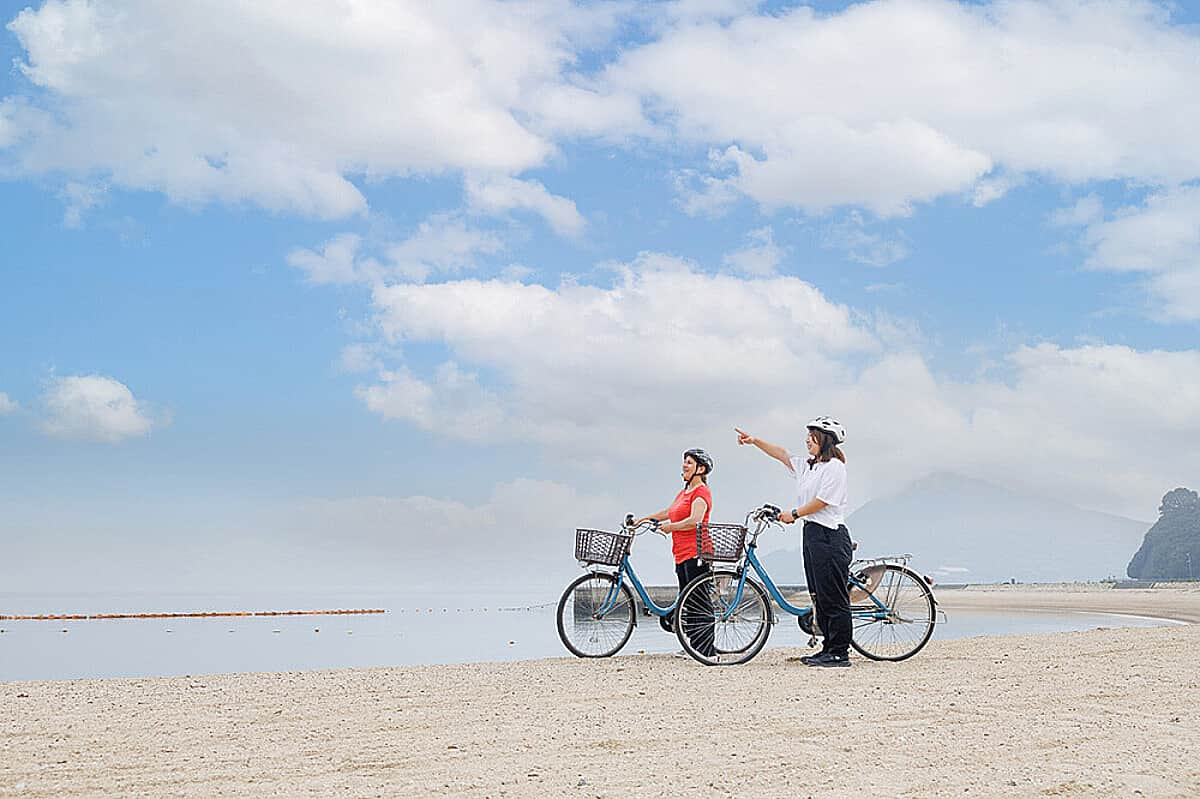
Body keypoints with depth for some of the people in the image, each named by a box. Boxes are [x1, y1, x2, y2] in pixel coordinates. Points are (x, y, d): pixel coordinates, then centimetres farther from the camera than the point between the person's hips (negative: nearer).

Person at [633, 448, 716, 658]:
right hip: (682, 554, 10)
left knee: (699, 602, -8)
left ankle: (706, 650, -6)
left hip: (695, 553, -10)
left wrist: (670, 527, -14)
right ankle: (693, 646, 17)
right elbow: (668, 512, 30)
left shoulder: (701, 492, -9)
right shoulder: (684, 492, 20)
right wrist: (645, 519, 23)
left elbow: (695, 521, -22)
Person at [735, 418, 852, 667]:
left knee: (834, 598, -7)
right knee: (819, 597, 11)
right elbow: (782, 454, 22)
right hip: (812, 534, 10)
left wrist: (794, 514, -6)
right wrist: (754, 441, 14)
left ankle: (839, 653, -5)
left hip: (830, 536, -10)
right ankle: (829, 649, 16)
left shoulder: (834, 466, -10)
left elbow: (822, 501, -15)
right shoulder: (808, 465, 17)